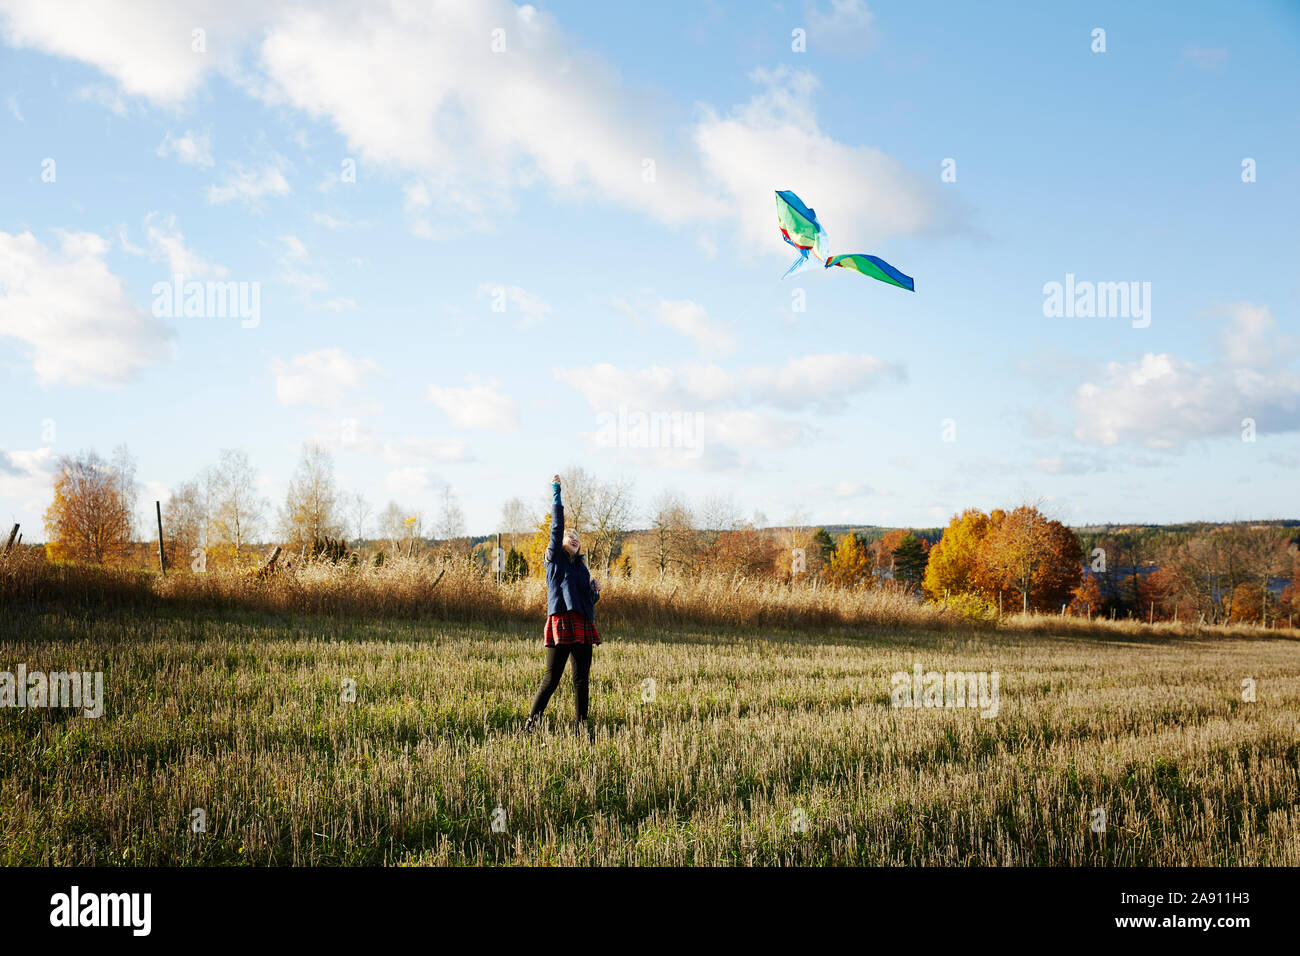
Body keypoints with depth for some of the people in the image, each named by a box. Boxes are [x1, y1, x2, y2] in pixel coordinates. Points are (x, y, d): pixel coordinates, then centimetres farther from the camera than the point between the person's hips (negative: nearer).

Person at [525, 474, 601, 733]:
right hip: (561, 622, -6)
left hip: (583, 626, 6)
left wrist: (595, 590, 5)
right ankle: (532, 722, -3)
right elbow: (556, 527, -7)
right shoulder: (555, 559, 5)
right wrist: (556, 495, -11)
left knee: (581, 679, 8)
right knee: (552, 678, -9)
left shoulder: (581, 567, 22)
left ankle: (581, 723, 14)